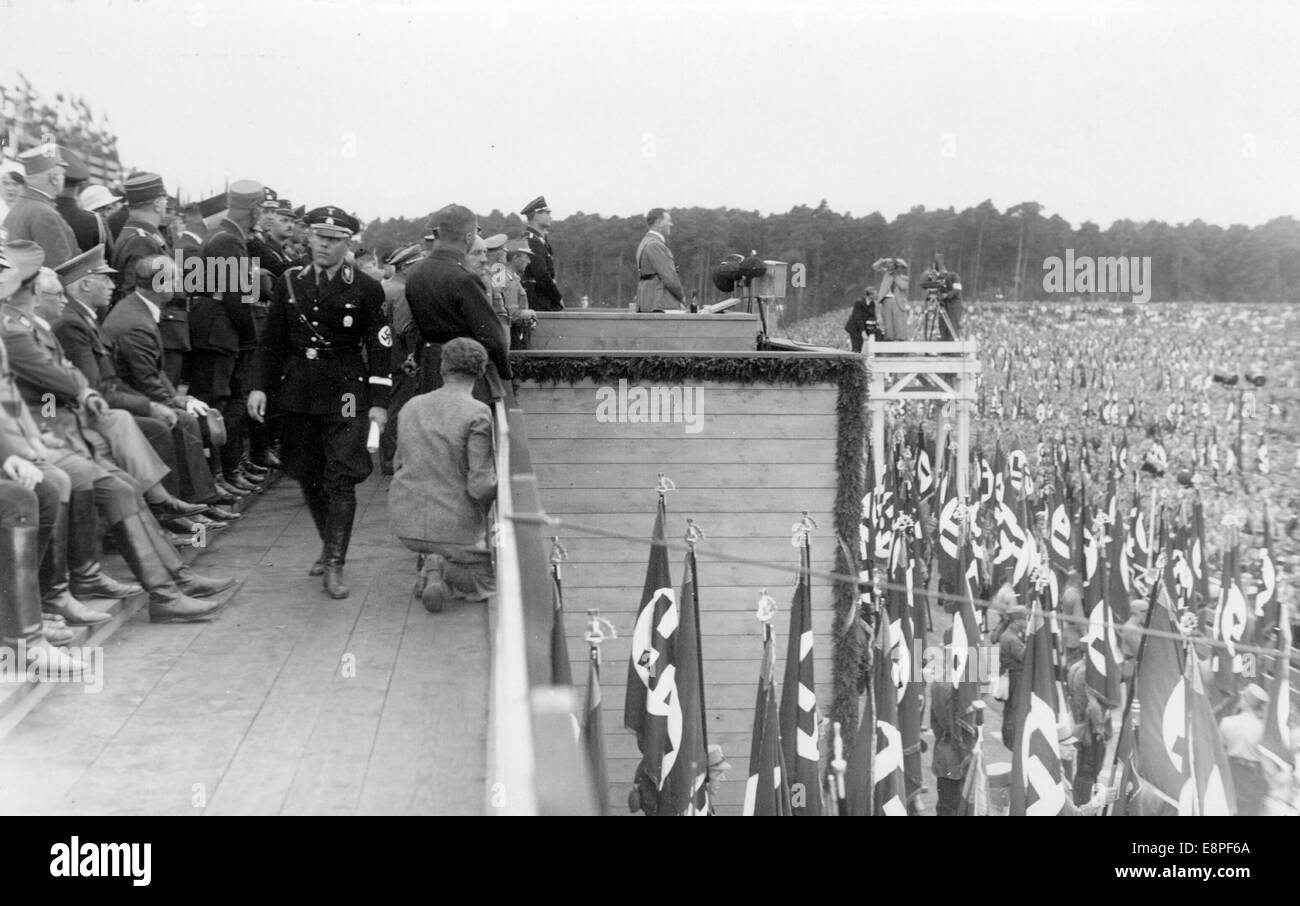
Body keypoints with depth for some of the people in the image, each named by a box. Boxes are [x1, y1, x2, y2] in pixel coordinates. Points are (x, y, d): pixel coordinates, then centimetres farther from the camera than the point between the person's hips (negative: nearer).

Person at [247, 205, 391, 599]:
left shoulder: (366, 289, -3)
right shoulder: (289, 283, 7)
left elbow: (380, 349, -3)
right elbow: (271, 340, 11)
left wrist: (378, 402, -9)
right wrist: (258, 385, 1)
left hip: (345, 393, -4)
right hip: (297, 391, 4)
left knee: (340, 479, -7)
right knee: (308, 477, 12)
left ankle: (334, 565, -1)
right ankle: (329, 544, 31)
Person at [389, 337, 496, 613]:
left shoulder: (411, 407, 2)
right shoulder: (477, 414, -16)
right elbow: (481, 487, -19)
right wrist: (501, 484, 3)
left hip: (405, 523, 5)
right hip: (455, 526, -5)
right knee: (487, 584, 20)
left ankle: (430, 560, 8)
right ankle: (445, 569, -11)